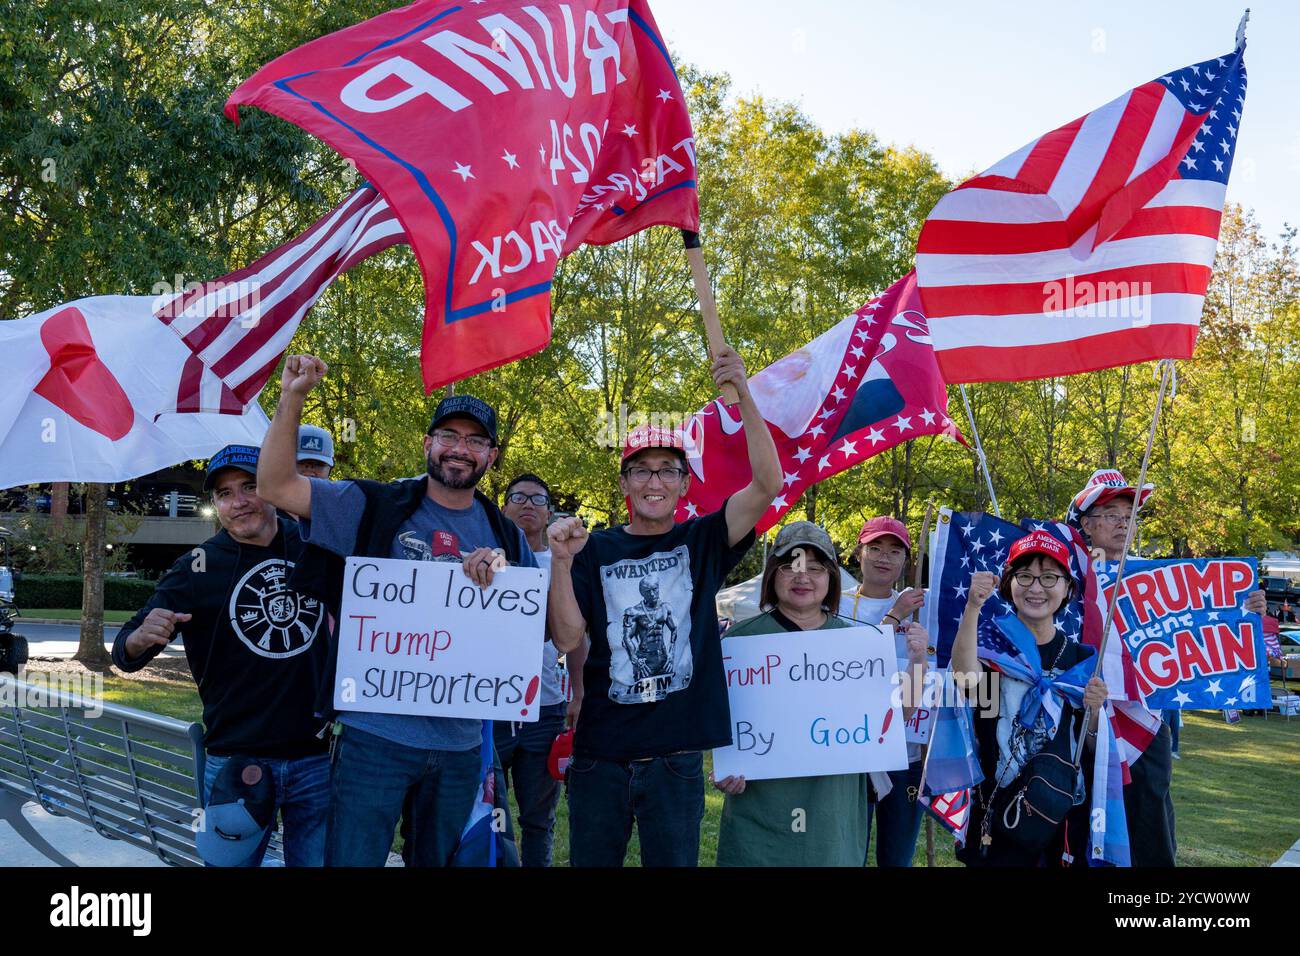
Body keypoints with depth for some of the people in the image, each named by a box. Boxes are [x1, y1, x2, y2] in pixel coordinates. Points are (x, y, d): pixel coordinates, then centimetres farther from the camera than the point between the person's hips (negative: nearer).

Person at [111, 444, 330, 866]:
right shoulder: (197, 569, -7)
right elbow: (125, 656, -4)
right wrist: (141, 637, -27)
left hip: (318, 758, 2)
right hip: (235, 762, -2)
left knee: (316, 859, 13)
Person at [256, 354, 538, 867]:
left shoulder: (506, 536, 8)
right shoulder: (377, 507, -2)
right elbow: (276, 486, -6)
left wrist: (502, 577, -11)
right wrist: (291, 401, -17)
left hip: (460, 743, 4)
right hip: (376, 732, -4)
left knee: (437, 859, 19)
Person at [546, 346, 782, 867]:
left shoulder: (702, 542, 3)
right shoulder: (595, 550, 2)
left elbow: (768, 484, -11)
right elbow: (567, 638, -5)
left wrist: (742, 393, -21)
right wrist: (562, 561, -20)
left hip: (676, 759, 0)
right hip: (599, 755, 1)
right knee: (591, 860, 13)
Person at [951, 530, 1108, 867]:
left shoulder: (1082, 657, 4)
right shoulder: (990, 641, -2)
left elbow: (1093, 749, 6)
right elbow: (966, 679, -26)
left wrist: (1094, 711, -14)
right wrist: (973, 607, -35)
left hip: (1066, 815, 2)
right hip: (996, 814, -2)